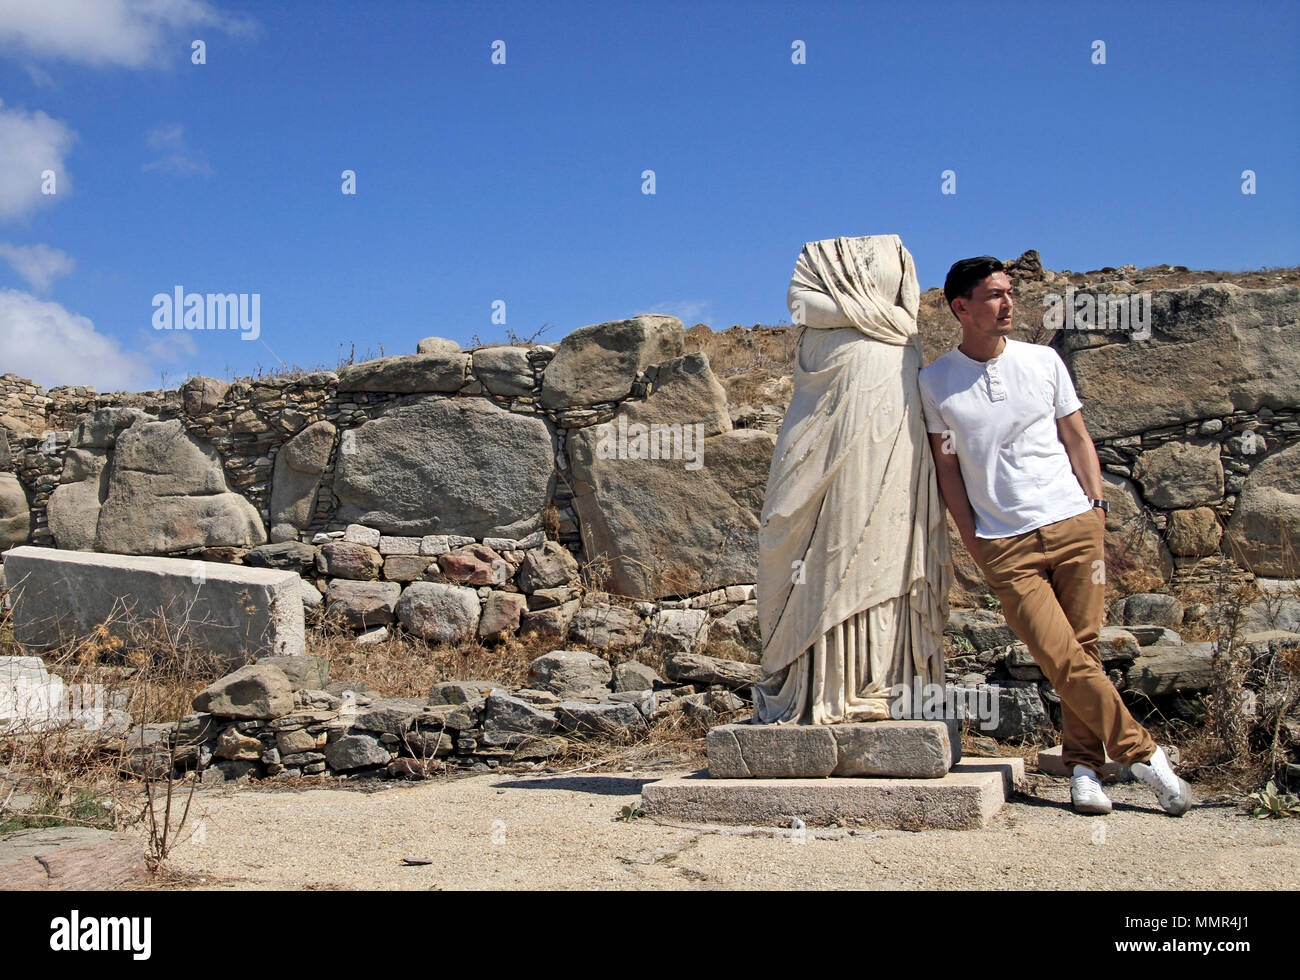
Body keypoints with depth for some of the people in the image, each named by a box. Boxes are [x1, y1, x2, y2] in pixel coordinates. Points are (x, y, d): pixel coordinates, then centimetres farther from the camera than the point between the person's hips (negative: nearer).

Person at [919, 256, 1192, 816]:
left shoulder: (1044, 361, 9)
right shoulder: (935, 382, 4)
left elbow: (1077, 438, 15)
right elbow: (948, 467, 7)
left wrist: (1096, 506, 4)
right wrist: (972, 542, 3)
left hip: (1073, 524, 2)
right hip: (1005, 546, -2)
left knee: (1082, 649, 1)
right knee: (1062, 659, -11)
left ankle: (1083, 764, 13)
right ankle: (1141, 752, 0)